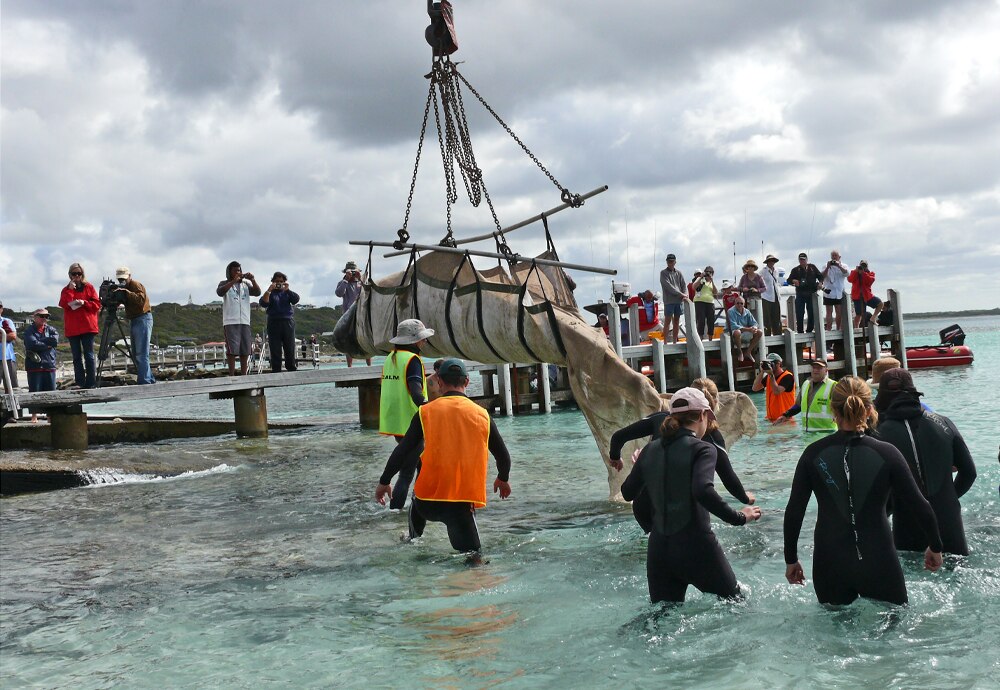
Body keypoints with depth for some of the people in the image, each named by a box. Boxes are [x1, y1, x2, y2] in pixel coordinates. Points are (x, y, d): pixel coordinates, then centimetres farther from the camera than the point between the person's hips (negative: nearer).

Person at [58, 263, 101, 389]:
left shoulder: (89, 287, 8)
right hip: (72, 328, 2)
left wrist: (84, 303, -12)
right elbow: (64, 305, -6)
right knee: (77, 357, 4)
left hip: (87, 326, -2)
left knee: (88, 355, -5)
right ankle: (80, 383, 5)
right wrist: (70, 290, -10)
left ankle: (91, 383, -5)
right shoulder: (66, 290, 12)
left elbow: (97, 305, 2)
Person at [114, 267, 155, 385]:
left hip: (143, 319, -10)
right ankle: (150, 380, 16)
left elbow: (141, 300, -25)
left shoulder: (136, 285, -10)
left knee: (141, 353, -14)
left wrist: (126, 292, -30)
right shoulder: (122, 288, 18)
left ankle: (144, 381, -17)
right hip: (133, 321, 10)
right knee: (135, 353, 11)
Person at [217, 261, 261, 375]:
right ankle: (232, 376, -6)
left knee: (245, 350, 4)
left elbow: (257, 293, 4)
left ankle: (244, 375, 9)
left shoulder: (246, 284, 15)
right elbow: (220, 292, -15)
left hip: (245, 322, 4)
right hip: (230, 322, -4)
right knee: (232, 350, -7)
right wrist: (233, 281, -23)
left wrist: (253, 280, -11)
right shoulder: (225, 284, 6)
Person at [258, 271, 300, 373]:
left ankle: (292, 370, 3)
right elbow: (263, 303, -6)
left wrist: (287, 289, -10)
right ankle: (276, 371, -3)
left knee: (290, 349, -1)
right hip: (274, 322, -1)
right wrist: (269, 290, -12)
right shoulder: (270, 293, 12)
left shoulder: (287, 292, 17)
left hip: (288, 322, 1)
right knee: (275, 350, -4)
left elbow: (296, 299, -1)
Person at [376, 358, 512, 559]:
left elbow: (402, 452, 0)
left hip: (428, 500, 1)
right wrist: (503, 480, 32)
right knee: (472, 556, -2)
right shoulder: (482, 415, 5)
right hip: (465, 501, -1)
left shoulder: (426, 412, 0)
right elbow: (503, 457, 12)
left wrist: (384, 482, 13)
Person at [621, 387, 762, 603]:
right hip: (696, 546, -5)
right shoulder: (702, 449, -10)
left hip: (658, 549, 5)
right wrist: (739, 518, -17)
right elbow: (703, 491, -27)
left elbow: (628, 493, 15)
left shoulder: (651, 450, 6)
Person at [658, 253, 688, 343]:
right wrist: (681, 294, -15)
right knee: (667, 321, -4)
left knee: (676, 321, 8)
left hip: (679, 301, 5)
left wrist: (685, 295, -11)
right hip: (669, 301, -5)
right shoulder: (663, 273, -1)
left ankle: (675, 342, 13)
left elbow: (684, 285, 8)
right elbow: (669, 287, -11)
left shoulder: (678, 273, 14)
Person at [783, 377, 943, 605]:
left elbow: (794, 511, -2)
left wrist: (791, 559, 10)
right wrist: (935, 547, 13)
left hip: (830, 564, 1)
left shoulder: (814, 454, -5)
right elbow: (920, 506, -3)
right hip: (878, 561, -1)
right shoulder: (886, 453, -8)